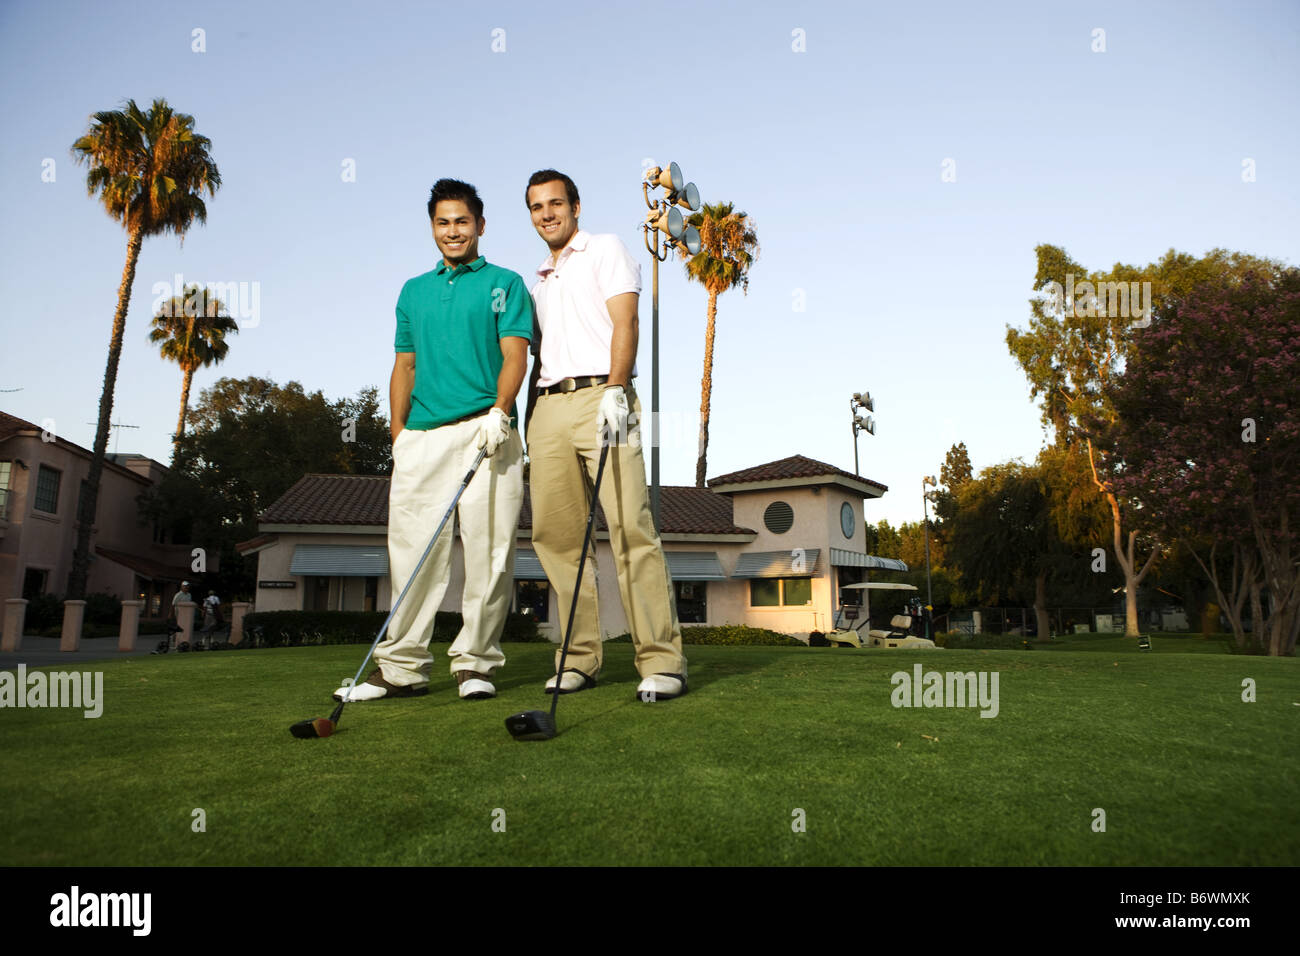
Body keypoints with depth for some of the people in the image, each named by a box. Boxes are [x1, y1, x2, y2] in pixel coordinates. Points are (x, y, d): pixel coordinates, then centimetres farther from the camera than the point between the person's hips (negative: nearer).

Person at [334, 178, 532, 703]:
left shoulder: (504, 283, 10)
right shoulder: (413, 291, 23)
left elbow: (515, 354, -2)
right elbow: (404, 366, 21)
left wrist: (499, 410, -18)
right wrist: (398, 434, 10)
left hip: (484, 432, -3)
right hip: (421, 436, 4)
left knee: (487, 552, -4)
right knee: (412, 550, 1)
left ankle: (475, 662, 6)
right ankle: (402, 667, 7)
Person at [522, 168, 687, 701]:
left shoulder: (606, 250, 11)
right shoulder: (538, 281, 29)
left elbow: (624, 322, -4)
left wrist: (613, 389, -19)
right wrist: (528, 424, 16)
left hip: (598, 395, -6)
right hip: (548, 405, 6)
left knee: (629, 526, -15)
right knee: (553, 532, -1)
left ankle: (661, 660, -14)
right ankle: (581, 657, 6)